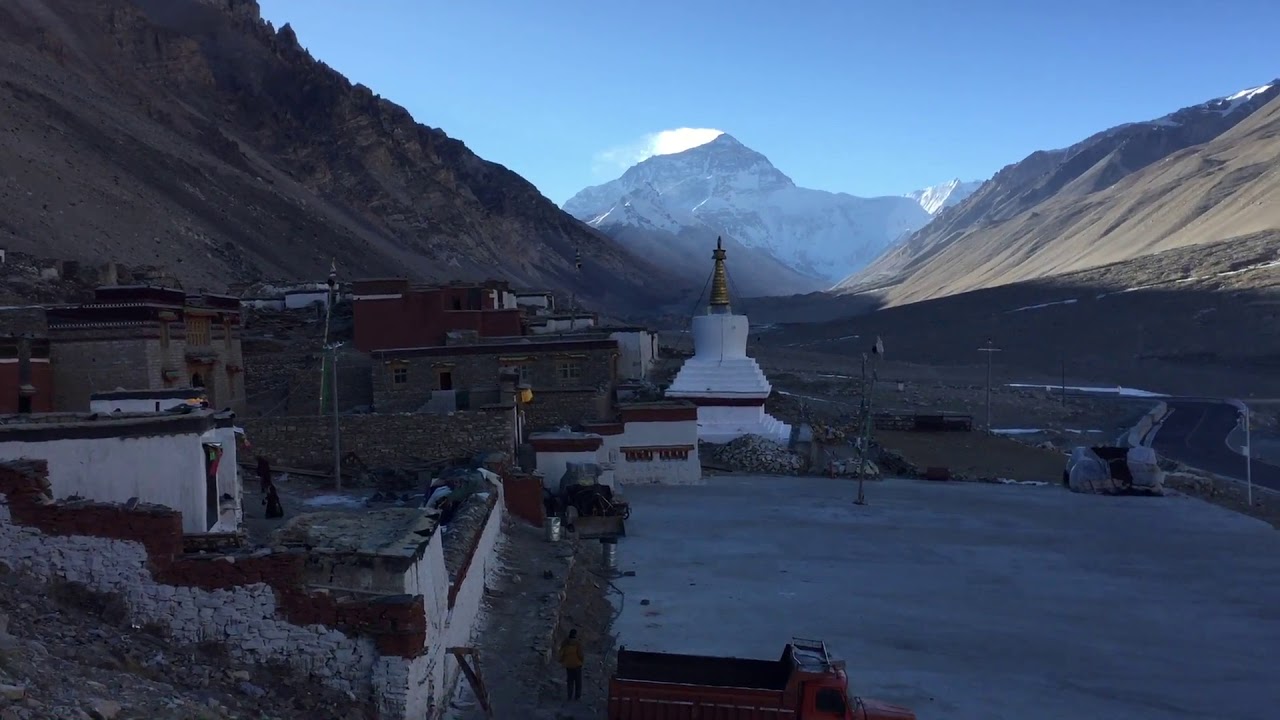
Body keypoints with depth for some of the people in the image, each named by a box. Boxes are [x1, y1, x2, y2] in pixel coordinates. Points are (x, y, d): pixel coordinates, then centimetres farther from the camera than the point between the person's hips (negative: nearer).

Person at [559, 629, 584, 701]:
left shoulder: (565, 643, -1)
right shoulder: (577, 643, -14)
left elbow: (561, 653, 0)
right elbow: (580, 654, -16)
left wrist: (562, 661, 14)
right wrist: (581, 660, 3)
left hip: (568, 665, 4)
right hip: (577, 664, -4)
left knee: (570, 681, 13)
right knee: (578, 681, 7)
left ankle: (570, 696, 13)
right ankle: (577, 696, 7)